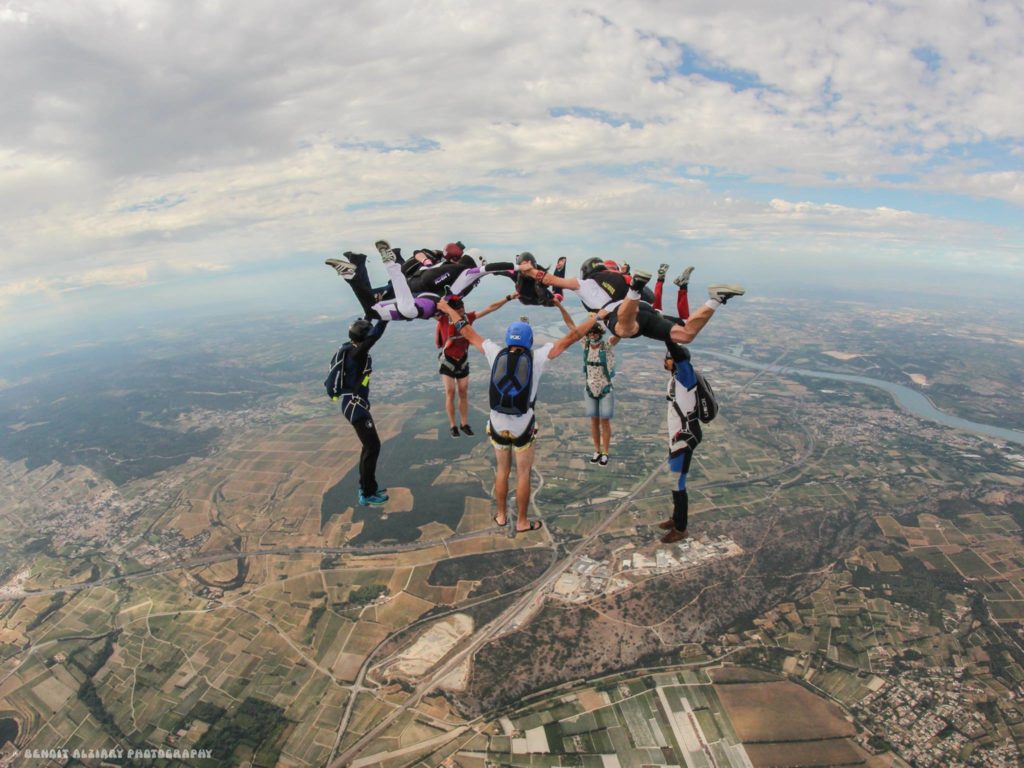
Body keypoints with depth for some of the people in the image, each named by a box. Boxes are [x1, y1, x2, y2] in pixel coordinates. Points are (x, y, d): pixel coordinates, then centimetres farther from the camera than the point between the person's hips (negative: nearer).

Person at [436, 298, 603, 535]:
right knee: (523, 474, 14)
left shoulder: (496, 353, -4)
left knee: (502, 471, 21)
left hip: (497, 425, 3)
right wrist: (595, 317, 4)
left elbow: (468, 333, 7)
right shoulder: (537, 357, -9)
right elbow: (570, 338, -5)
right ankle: (521, 522, 25)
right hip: (523, 428, -2)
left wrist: (448, 309, 19)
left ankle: (501, 516, 34)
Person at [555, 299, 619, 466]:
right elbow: (570, 324, -3)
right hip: (590, 389, 3)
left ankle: (605, 454, 17)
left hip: (606, 390, -3)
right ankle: (597, 451, 26)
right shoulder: (585, 344, -6)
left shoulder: (607, 345, -16)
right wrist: (560, 306, -8)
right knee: (594, 421, 12)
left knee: (605, 422, 5)